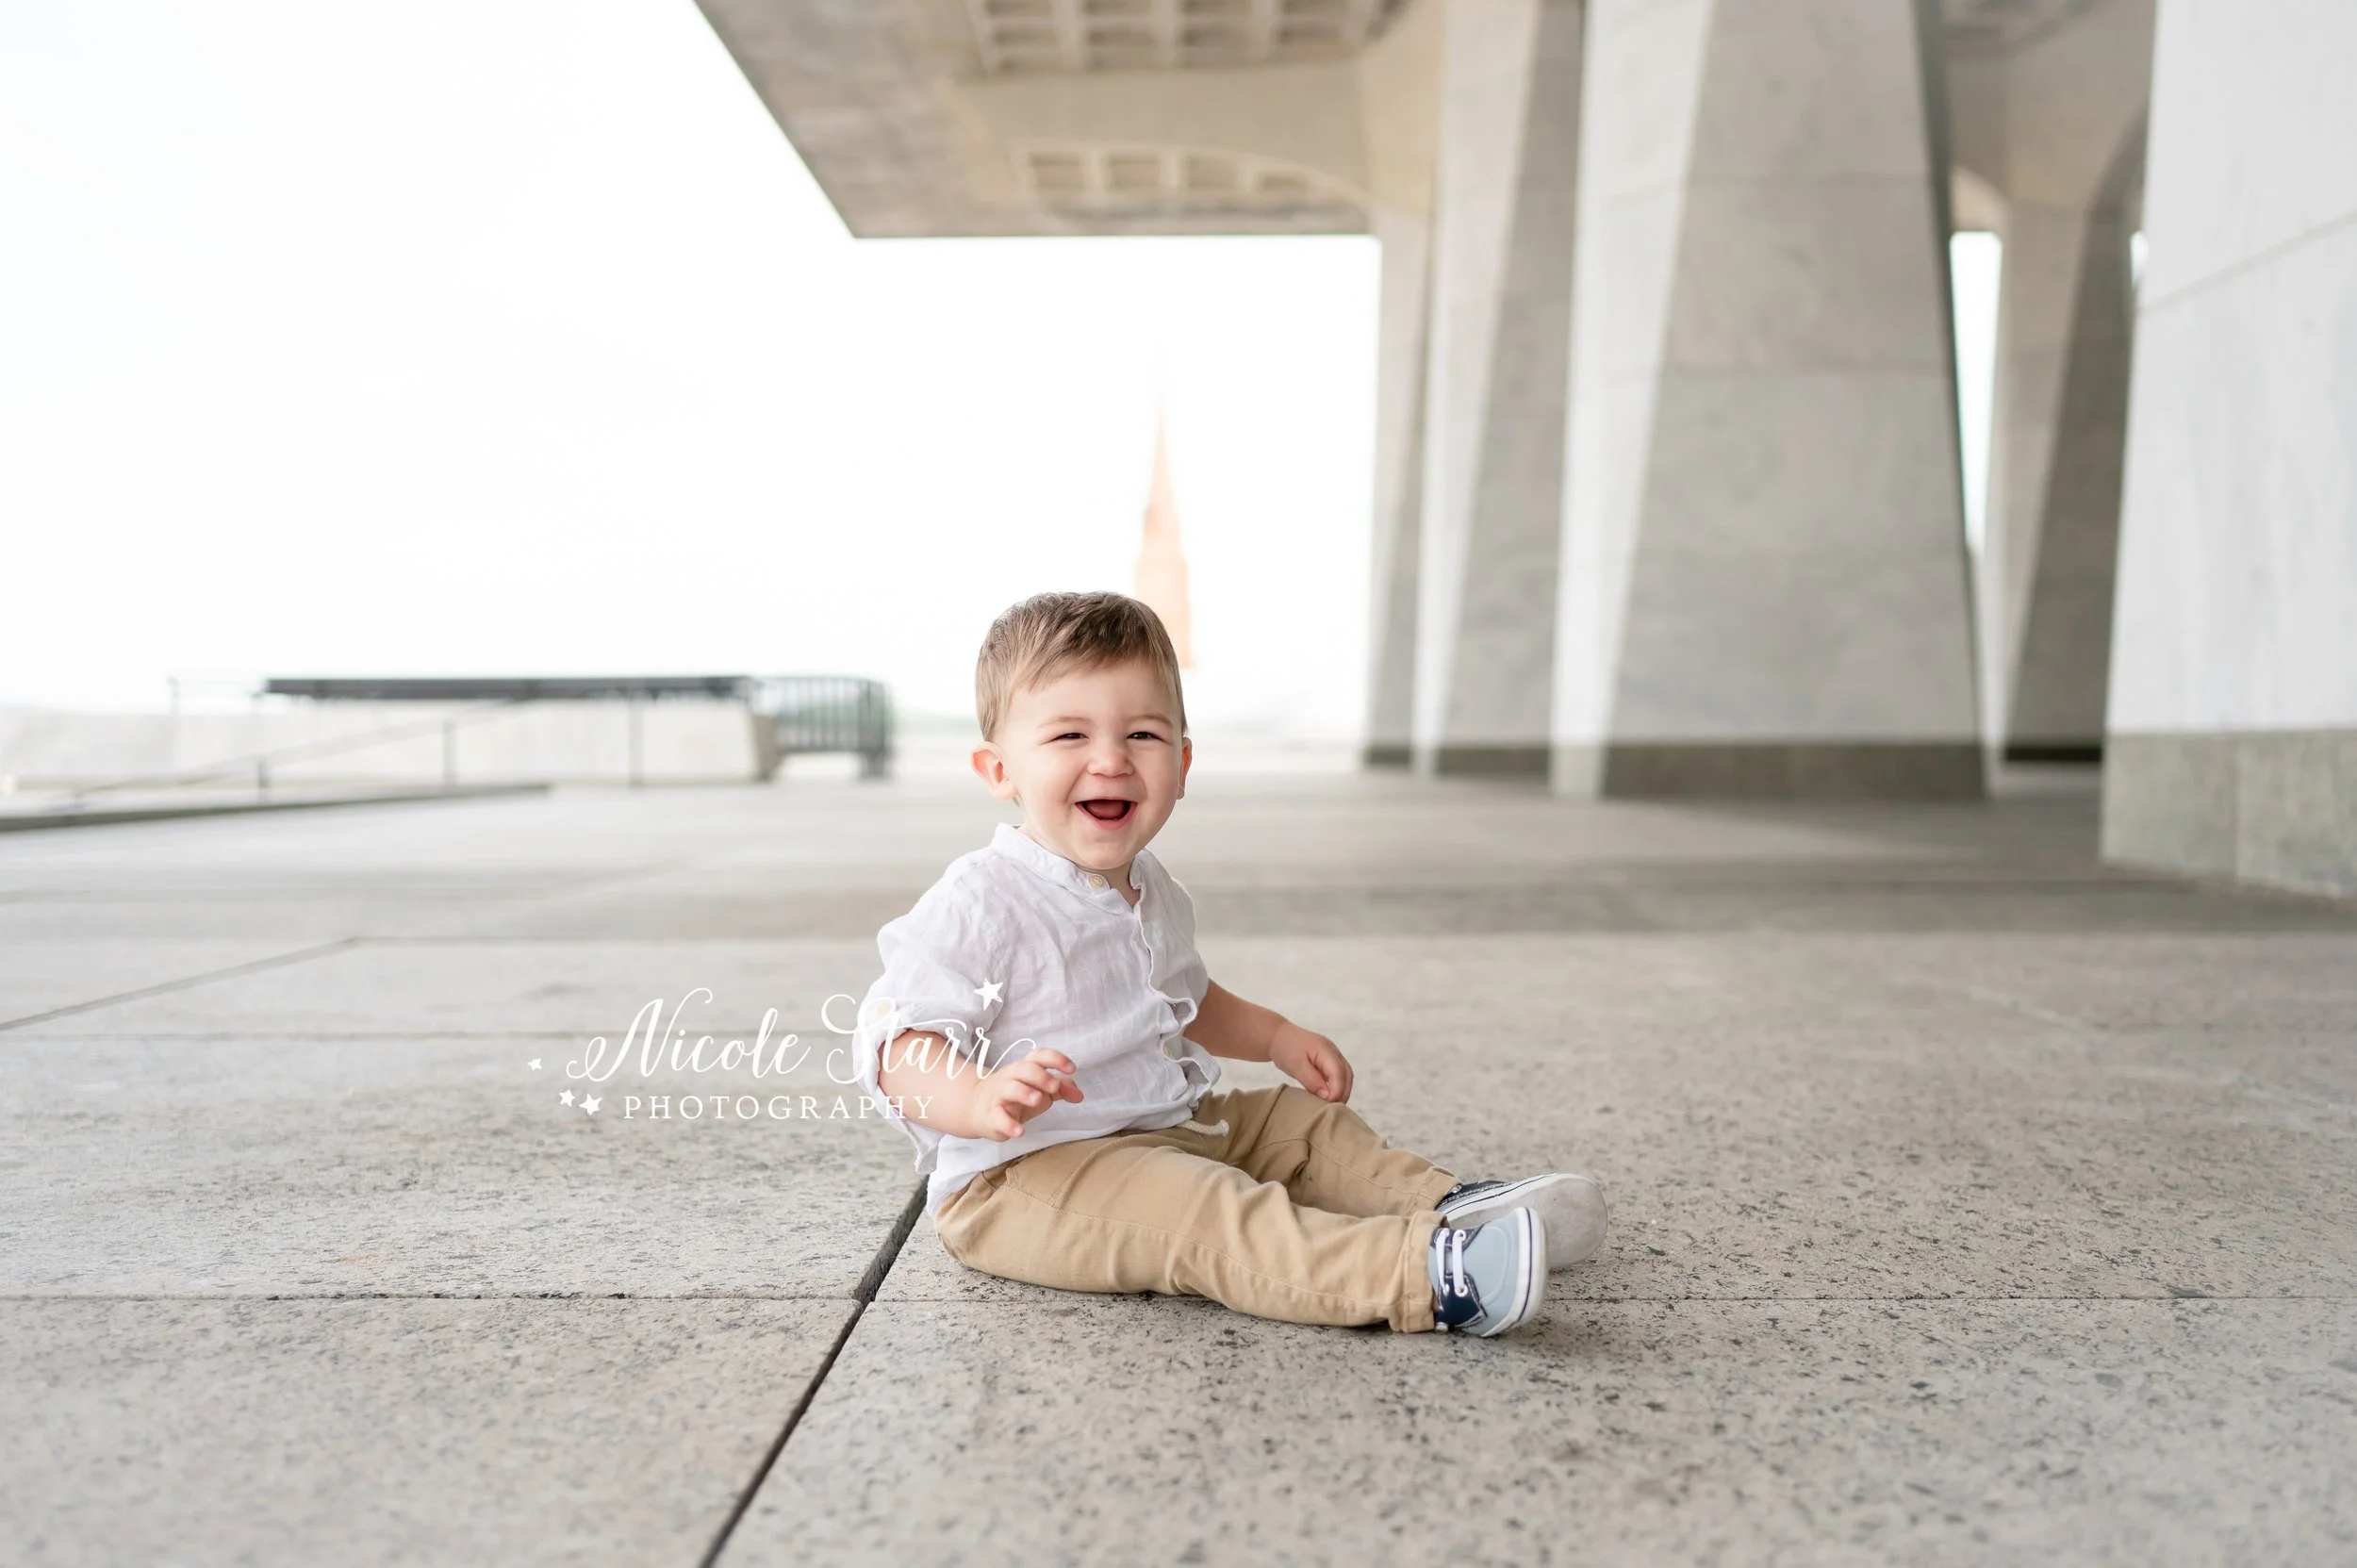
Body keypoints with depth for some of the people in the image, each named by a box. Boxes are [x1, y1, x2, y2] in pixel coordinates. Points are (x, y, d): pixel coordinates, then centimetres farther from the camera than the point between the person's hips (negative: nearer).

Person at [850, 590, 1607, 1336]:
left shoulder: (1150, 890, 9)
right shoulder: (979, 904, -20)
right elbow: (895, 1040, -25)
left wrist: (1277, 1038, 17)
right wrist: (983, 1100, -44)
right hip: (1020, 1176, -10)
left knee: (1305, 1118, 13)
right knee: (1210, 1215, -30)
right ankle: (1425, 1273, -41)